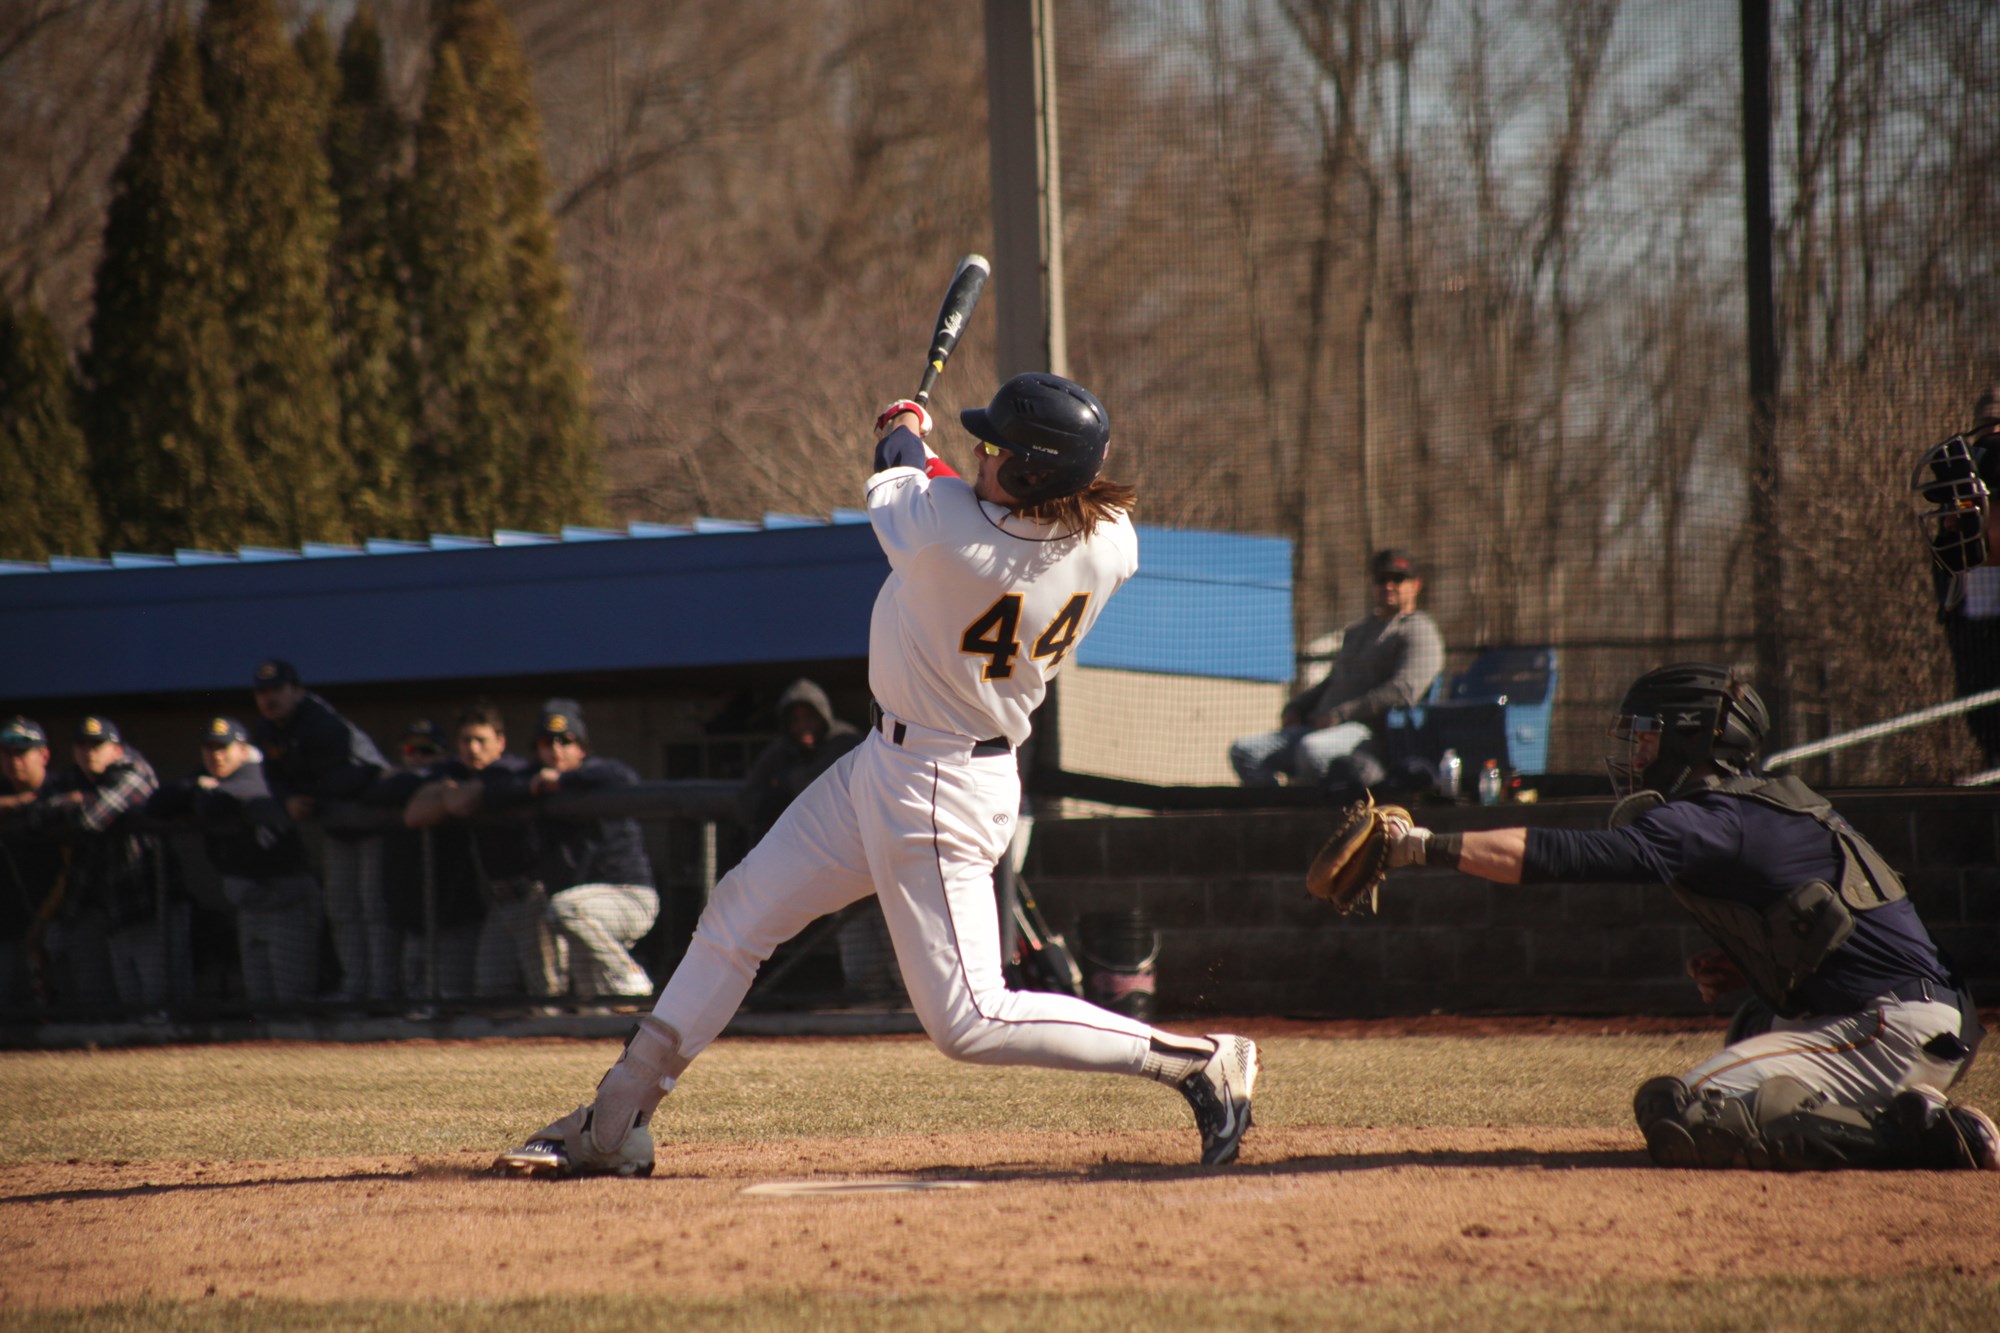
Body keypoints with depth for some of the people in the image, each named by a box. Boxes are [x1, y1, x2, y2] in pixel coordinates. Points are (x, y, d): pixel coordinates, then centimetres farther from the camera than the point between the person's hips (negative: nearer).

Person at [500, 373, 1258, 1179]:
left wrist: (903, 439, 16)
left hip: (936, 790, -10)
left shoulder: (945, 525, -31)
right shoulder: (1110, 545, -11)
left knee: (968, 1022, -6)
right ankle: (614, 1127, 24)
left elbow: (894, 491, -5)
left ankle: (1201, 1062, -1)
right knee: (739, 915, 16)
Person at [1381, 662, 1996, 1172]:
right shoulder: (1780, 802, 20)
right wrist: (1744, 968, 11)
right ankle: (1907, 1112, 12)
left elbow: (1565, 855, -19)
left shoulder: (1711, 822, -11)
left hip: (1890, 1030, -10)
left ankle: (1915, 1133, -20)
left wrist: (1426, 846, -16)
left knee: (1678, 1117, -20)